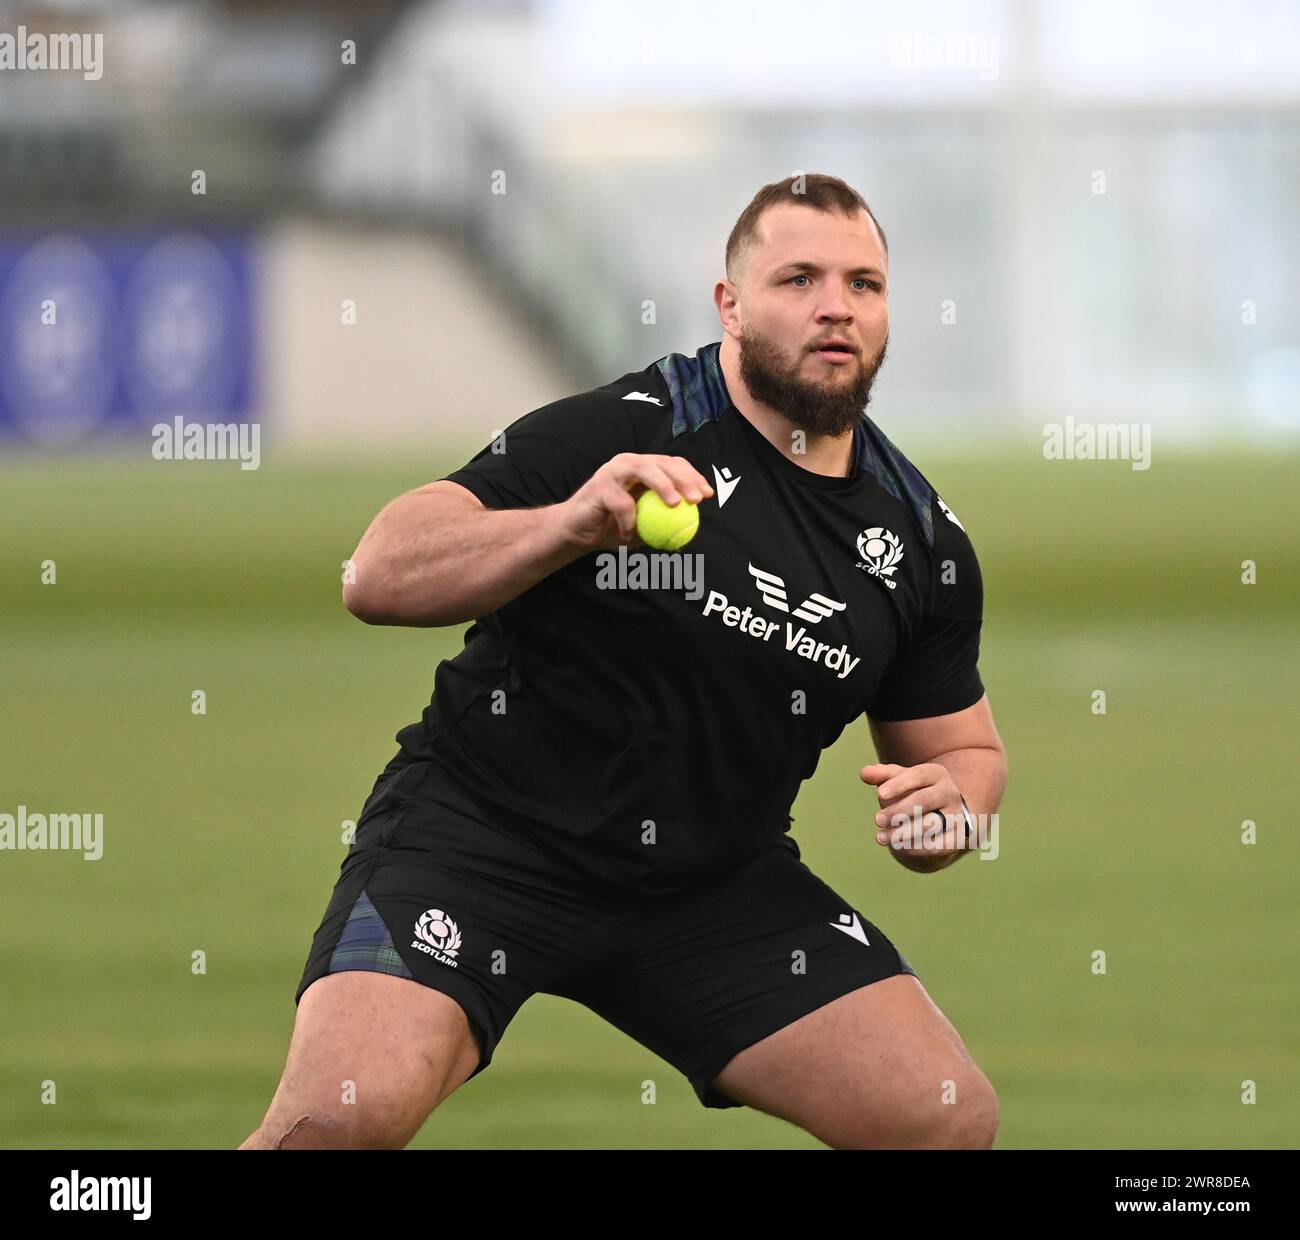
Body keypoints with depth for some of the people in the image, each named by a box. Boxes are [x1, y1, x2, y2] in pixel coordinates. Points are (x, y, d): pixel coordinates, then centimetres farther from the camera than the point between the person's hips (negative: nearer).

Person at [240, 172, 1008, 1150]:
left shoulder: (920, 538, 4)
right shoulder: (619, 432, -13)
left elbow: (967, 745, 18)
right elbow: (380, 577, -20)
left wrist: (949, 799, -7)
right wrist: (569, 524, -36)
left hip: (716, 883, 5)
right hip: (482, 835, -5)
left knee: (950, 1118, -8)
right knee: (346, 1114, -28)